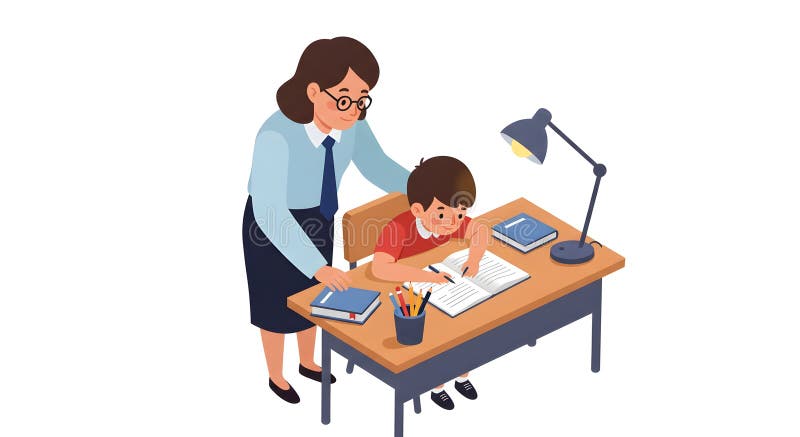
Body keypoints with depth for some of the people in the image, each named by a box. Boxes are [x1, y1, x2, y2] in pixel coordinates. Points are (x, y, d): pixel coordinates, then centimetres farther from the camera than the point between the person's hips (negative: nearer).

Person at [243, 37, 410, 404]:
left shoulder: (350, 123, -22)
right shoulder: (276, 136, -43)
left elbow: (377, 167, -5)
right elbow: (268, 212, -46)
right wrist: (318, 267, -51)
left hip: (316, 219, 6)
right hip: (274, 226, -6)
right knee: (276, 305, 18)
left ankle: (308, 362, 55)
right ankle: (276, 376, 46)